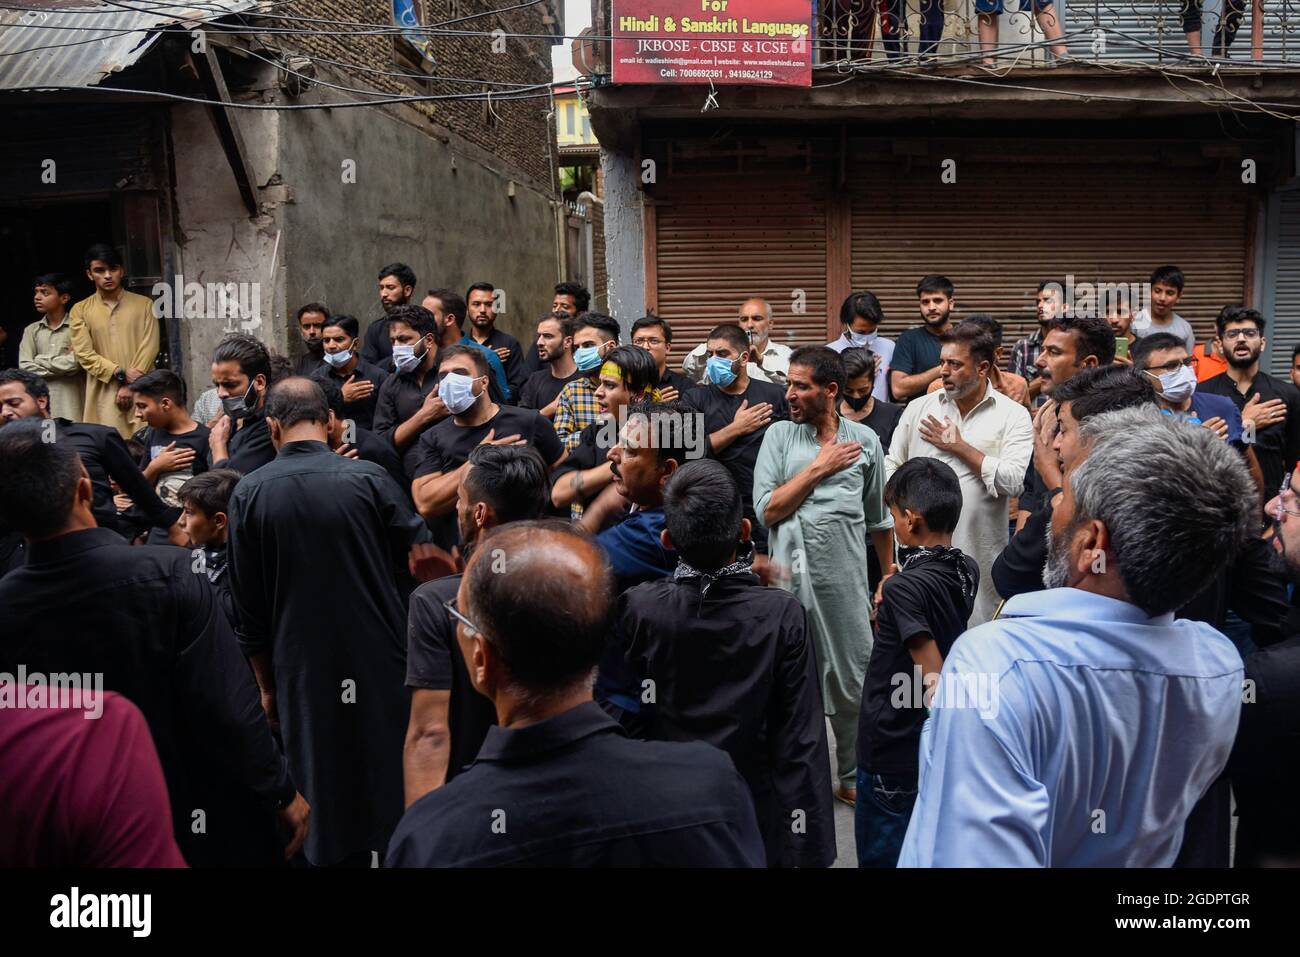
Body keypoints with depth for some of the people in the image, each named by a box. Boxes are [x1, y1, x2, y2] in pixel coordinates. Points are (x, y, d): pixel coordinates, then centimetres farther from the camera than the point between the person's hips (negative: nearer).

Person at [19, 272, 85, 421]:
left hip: (71, 406, -3)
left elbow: (76, 363, -11)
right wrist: (64, 364, -5)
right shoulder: (31, 330, 13)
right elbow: (25, 367, 2)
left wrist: (40, 360, 1)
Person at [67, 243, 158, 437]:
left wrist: (130, 385, -8)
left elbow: (149, 347, 0)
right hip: (103, 396, 0)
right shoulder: (80, 311, 8)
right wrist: (121, 374, -13)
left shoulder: (144, 304, 7)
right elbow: (85, 354, 0)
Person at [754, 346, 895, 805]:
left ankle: (853, 777, 26)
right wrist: (819, 468, -6)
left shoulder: (865, 440, 7)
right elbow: (767, 510, -6)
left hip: (845, 577, 1)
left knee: (852, 681, 8)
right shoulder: (779, 435, 4)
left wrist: (890, 576, 16)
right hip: (789, 575, 0)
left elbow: (879, 519, 15)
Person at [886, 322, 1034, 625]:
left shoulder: (1013, 416, -1)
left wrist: (959, 446, -8)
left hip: (979, 552, -2)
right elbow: (892, 466, 13)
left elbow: (1013, 481, -13)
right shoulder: (918, 408, 9)